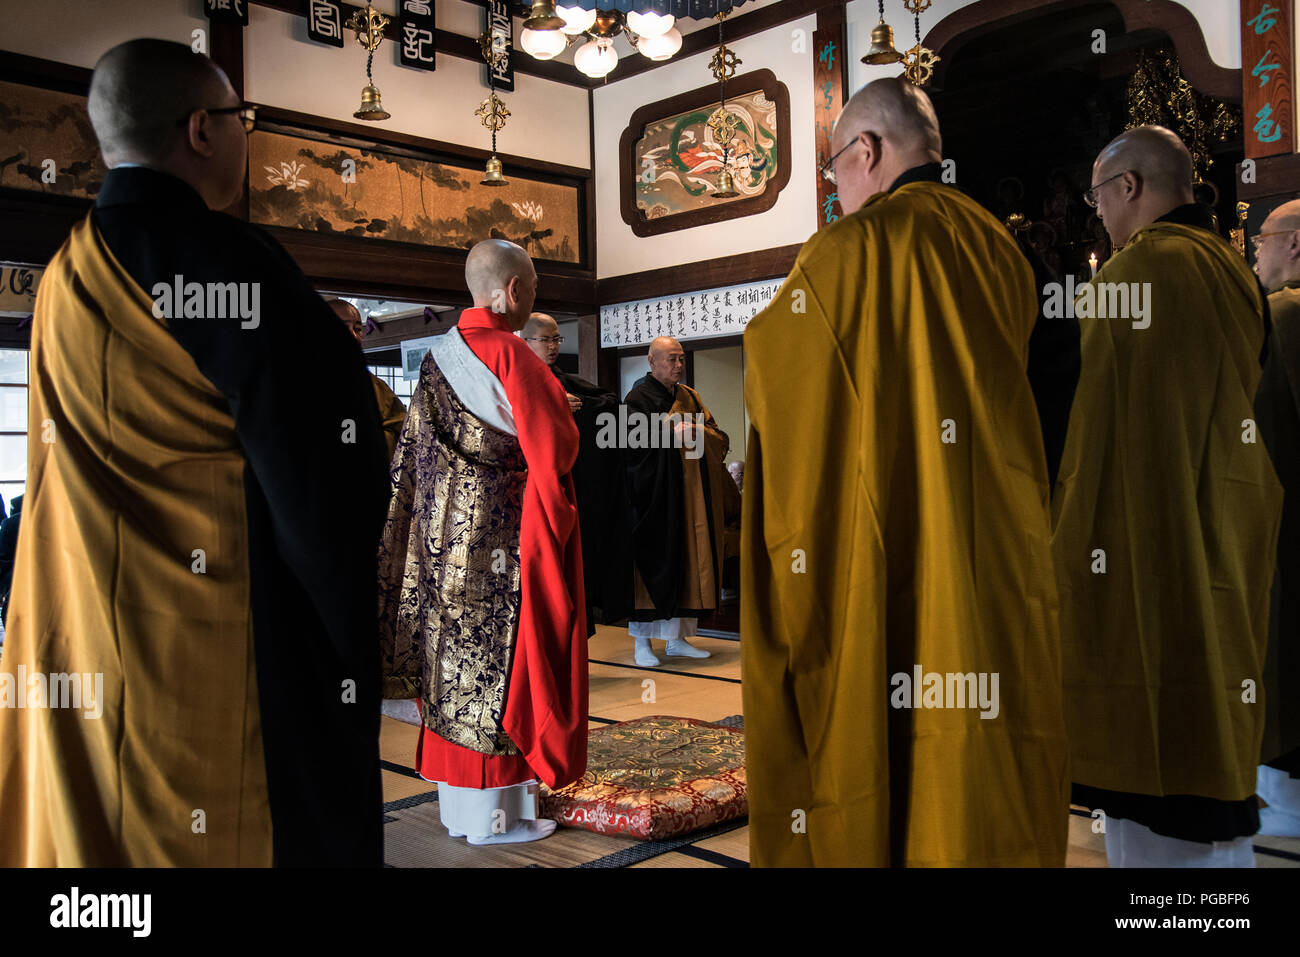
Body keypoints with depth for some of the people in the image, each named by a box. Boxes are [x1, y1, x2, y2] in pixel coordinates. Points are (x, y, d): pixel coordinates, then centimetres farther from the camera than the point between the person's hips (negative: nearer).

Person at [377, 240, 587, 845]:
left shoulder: (440, 354, 9)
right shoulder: (508, 353, -15)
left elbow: (417, 450, 13)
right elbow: (555, 447, -16)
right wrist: (556, 405, 3)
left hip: (446, 528, 8)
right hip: (502, 532, -7)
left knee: (455, 656, 12)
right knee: (498, 659, 1)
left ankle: (458, 805, 22)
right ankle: (495, 813, 10)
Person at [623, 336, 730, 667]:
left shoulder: (689, 398, 16)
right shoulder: (639, 398, -3)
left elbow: (720, 439, 10)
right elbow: (632, 442, -16)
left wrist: (697, 431, -9)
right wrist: (671, 434, -19)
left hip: (689, 496, 6)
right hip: (653, 496, -6)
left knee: (685, 559, 7)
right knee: (653, 559, -6)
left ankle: (676, 637, 15)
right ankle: (642, 642, 2)